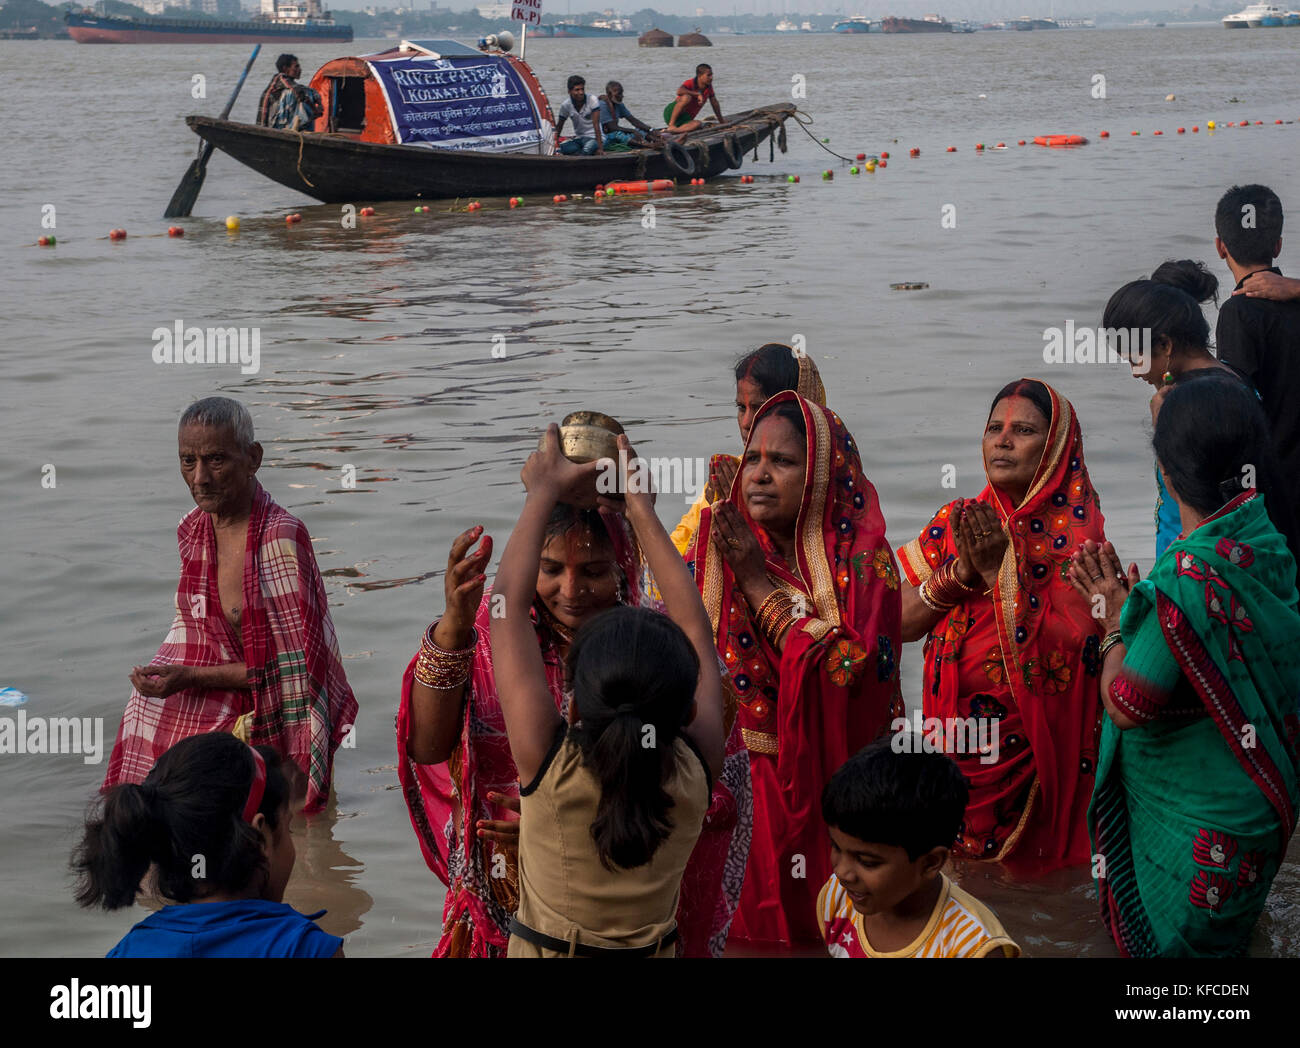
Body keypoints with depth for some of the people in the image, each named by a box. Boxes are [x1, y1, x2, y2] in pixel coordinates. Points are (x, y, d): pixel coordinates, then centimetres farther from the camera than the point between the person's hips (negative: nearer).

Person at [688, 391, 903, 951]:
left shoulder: (862, 557, -8)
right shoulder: (717, 548, 2)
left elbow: (851, 673, -21)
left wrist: (760, 584, -17)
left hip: (828, 782, -2)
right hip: (734, 780, 2)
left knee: (819, 921, 5)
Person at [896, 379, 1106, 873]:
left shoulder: (1076, 530, -9)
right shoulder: (957, 521, 6)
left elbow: (1064, 651, -21)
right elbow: (899, 624, 1)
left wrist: (1001, 569, -24)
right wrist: (960, 572, -15)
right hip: (952, 740, 4)